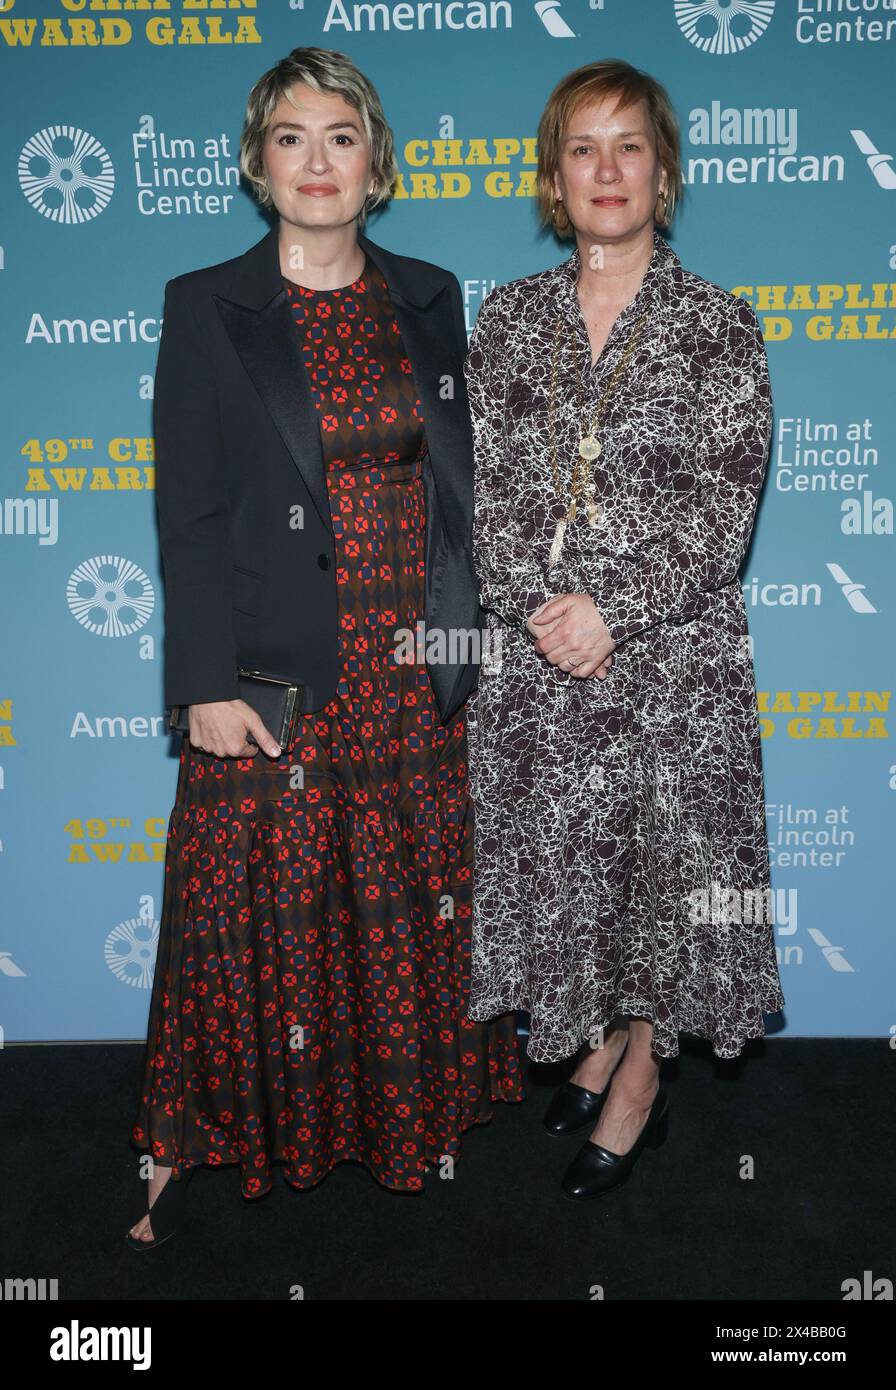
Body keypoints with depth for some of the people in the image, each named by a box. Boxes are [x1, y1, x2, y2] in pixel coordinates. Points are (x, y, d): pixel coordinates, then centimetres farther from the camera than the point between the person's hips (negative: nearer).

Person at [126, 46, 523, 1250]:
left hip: (418, 682, 3)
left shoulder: (430, 301, 9)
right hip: (277, 677, -3)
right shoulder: (206, 307, 0)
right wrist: (206, 682, -11)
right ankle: (193, 1149, 23)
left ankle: (413, 1113, 33)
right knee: (259, 914, 4)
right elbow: (188, 509, -4)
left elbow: (463, 481, 12)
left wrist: (477, 639, 7)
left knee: (411, 909, 12)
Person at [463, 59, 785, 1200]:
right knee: (557, 849, 12)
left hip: (672, 648, -3)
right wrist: (537, 605, -11)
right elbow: (487, 485, 3)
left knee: (661, 849, 7)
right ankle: (599, 1035, 36)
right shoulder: (509, 316, 6)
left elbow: (725, 508, -8)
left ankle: (642, 1065, 28)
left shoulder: (719, 325, -2)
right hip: (535, 648, 3)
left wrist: (613, 613, -16)